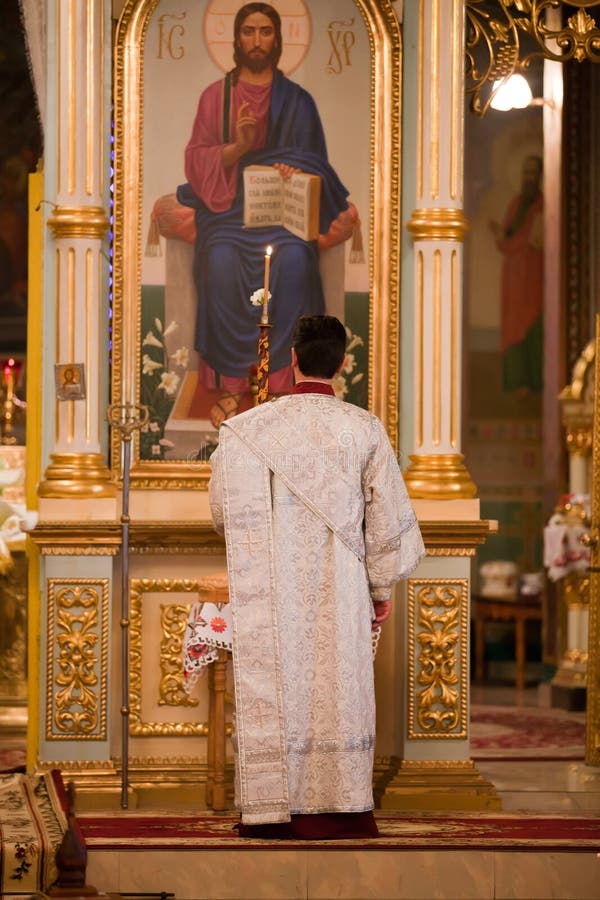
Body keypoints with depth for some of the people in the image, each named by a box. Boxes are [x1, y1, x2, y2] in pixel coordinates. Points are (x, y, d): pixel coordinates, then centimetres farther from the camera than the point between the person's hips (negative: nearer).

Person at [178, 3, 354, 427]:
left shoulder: (297, 101, 10)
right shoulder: (215, 96, 10)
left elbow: (314, 163, 8)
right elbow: (196, 159, 4)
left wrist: (294, 171, -16)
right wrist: (236, 148, -15)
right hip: (227, 204, 0)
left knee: (292, 258, -33)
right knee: (223, 260, -33)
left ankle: (279, 381, -26)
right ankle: (230, 385, -26)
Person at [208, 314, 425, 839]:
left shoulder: (246, 430, -2)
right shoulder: (364, 430, -3)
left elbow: (223, 511, 8)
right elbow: (388, 515, -1)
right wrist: (383, 587, 9)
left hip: (271, 594, 0)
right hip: (338, 593, 0)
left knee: (274, 692, 3)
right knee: (336, 691, 4)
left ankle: (274, 809, 2)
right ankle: (335, 805, 3)